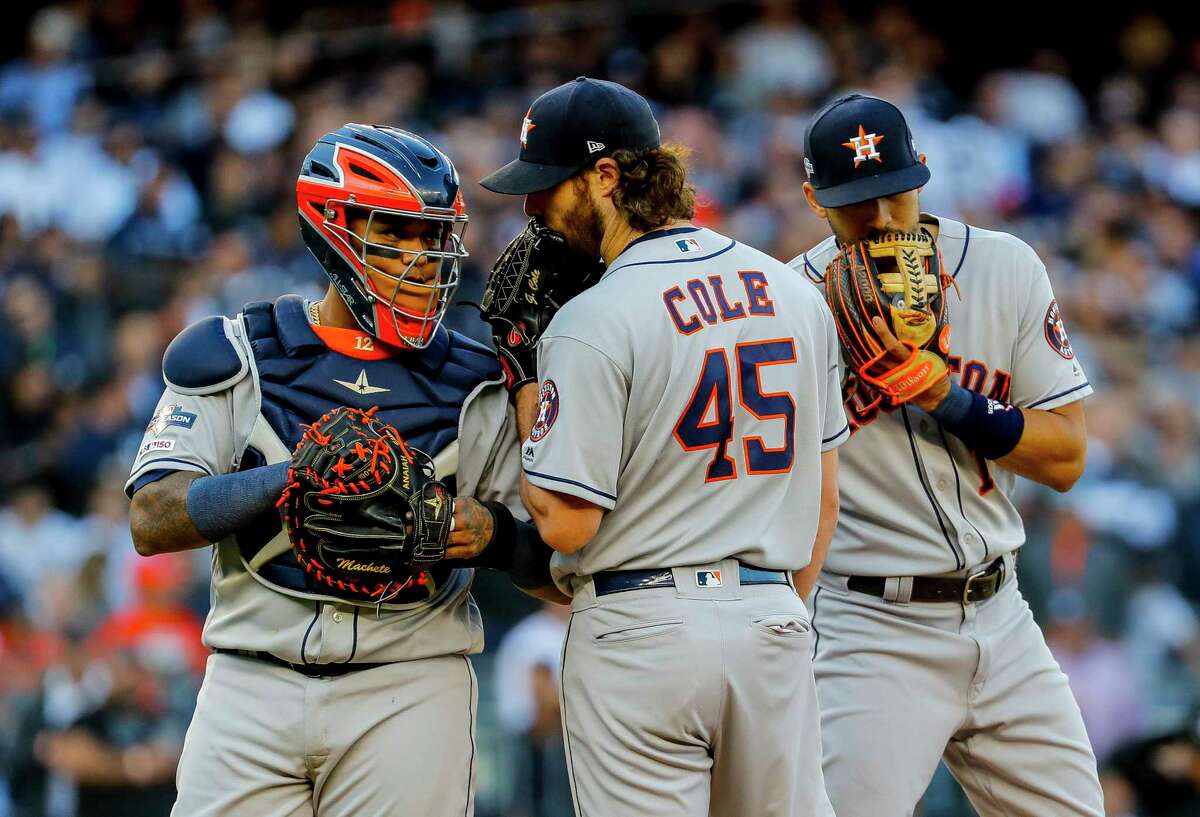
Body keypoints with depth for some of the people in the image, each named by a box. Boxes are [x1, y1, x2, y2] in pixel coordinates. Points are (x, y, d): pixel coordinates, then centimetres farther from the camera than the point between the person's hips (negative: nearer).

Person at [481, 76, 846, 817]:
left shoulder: (593, 322, -13)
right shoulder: (795, 293, 7)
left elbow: (566, 524, -15)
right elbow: (822, 499, 13)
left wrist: (526, 394, -2)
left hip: (640, 633, -5)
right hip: (776, 623, 6)